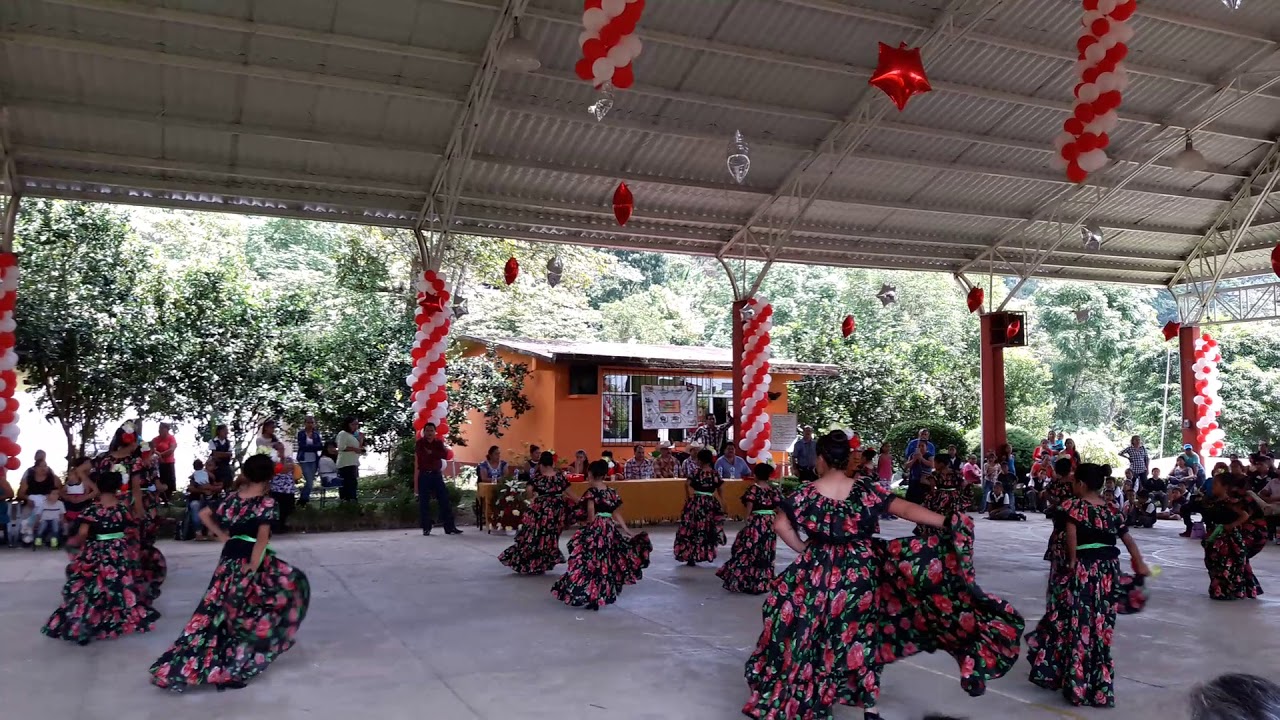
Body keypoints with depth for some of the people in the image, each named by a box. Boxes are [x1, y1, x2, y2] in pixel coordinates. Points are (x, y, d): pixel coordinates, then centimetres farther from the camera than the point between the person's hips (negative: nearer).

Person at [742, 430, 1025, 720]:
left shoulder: (806, 492, -9)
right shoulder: (864, 488, -9)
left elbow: (780, 525, -9)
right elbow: (906, 509, -15)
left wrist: (803, 549, 2)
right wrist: (947, 522, -15)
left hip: (819, 574, 0)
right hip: (861, 570, 1)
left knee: (817, 637, 12)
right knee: (861, 635, 12)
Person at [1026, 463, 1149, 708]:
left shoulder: (1075, 506, -7)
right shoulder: (1111, 508, 8)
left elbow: (1072, 535, -19)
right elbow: (1128, 539, 9)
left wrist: (1073, 561, -9)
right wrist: (1141, 565, 16)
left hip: (1084, 569, -5)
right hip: (1108, 570, 5)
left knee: (1078, 624, 5)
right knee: (1100, 626, 12)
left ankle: (1077, 684, 12)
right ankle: (1100, 685, 19)